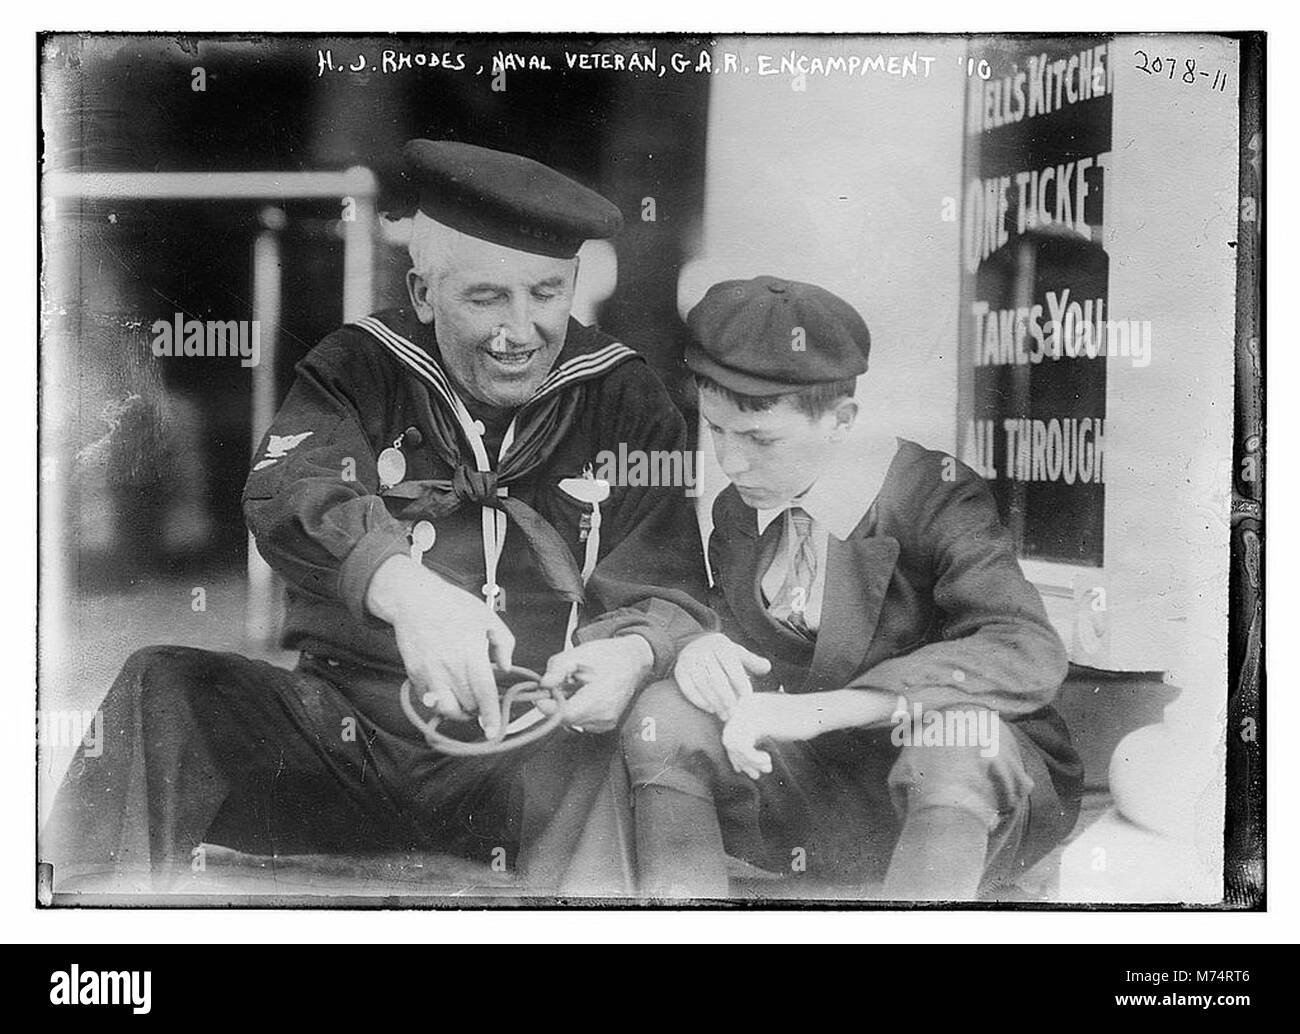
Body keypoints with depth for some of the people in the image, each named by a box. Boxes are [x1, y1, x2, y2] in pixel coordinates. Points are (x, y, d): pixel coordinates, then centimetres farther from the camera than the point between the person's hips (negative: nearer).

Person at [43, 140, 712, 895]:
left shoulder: (626, 400, 6)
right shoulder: (359, 371, 5)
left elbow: (667, 591, 1)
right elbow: (287, 493, -16)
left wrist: (633, 652, -26)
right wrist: (401, 586, -39)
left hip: (542, 755, -1)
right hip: (351, 723, 2)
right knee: (162, 691, -21)